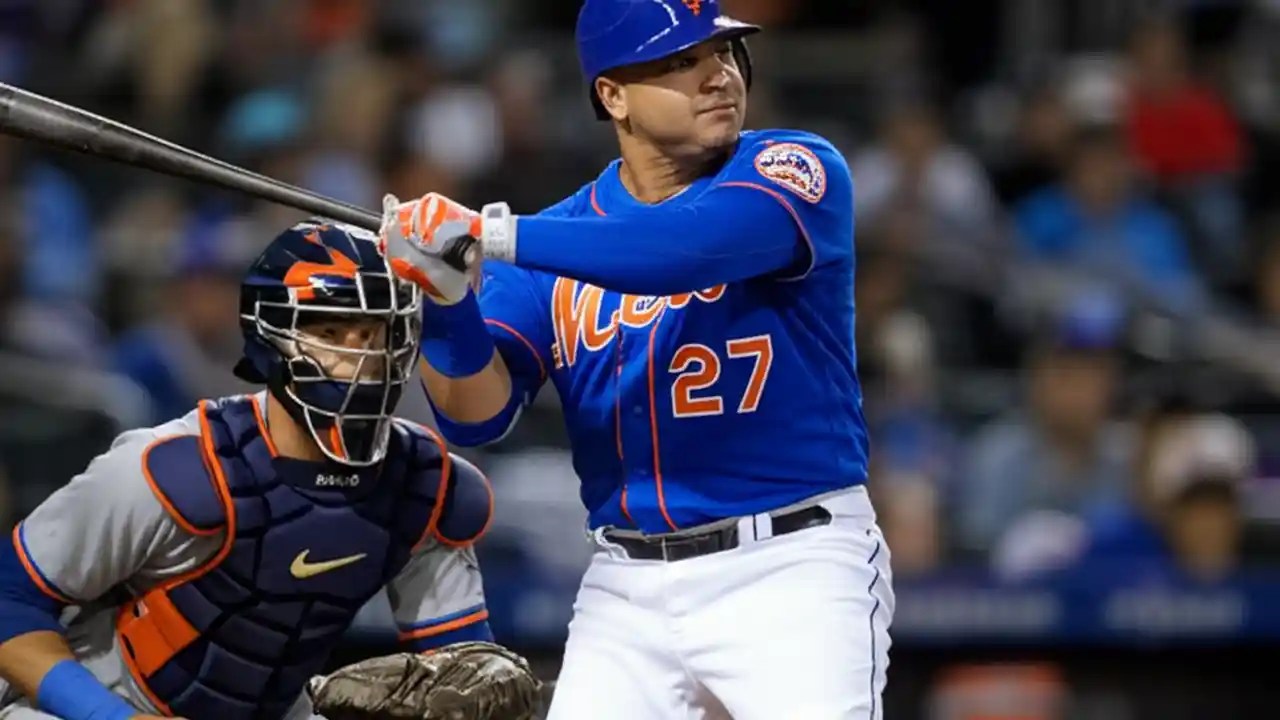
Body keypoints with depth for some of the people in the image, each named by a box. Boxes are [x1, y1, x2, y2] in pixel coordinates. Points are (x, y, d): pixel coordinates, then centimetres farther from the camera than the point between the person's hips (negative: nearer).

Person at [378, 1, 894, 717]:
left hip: (792, 570, -4)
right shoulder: (557, 240, 7)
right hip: (629, 588, 4)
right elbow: (476, 413, -2)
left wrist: (491, 234, -29)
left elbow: (692, 247, -26)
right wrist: (447, 299, -23)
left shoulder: (797, 171, -5)